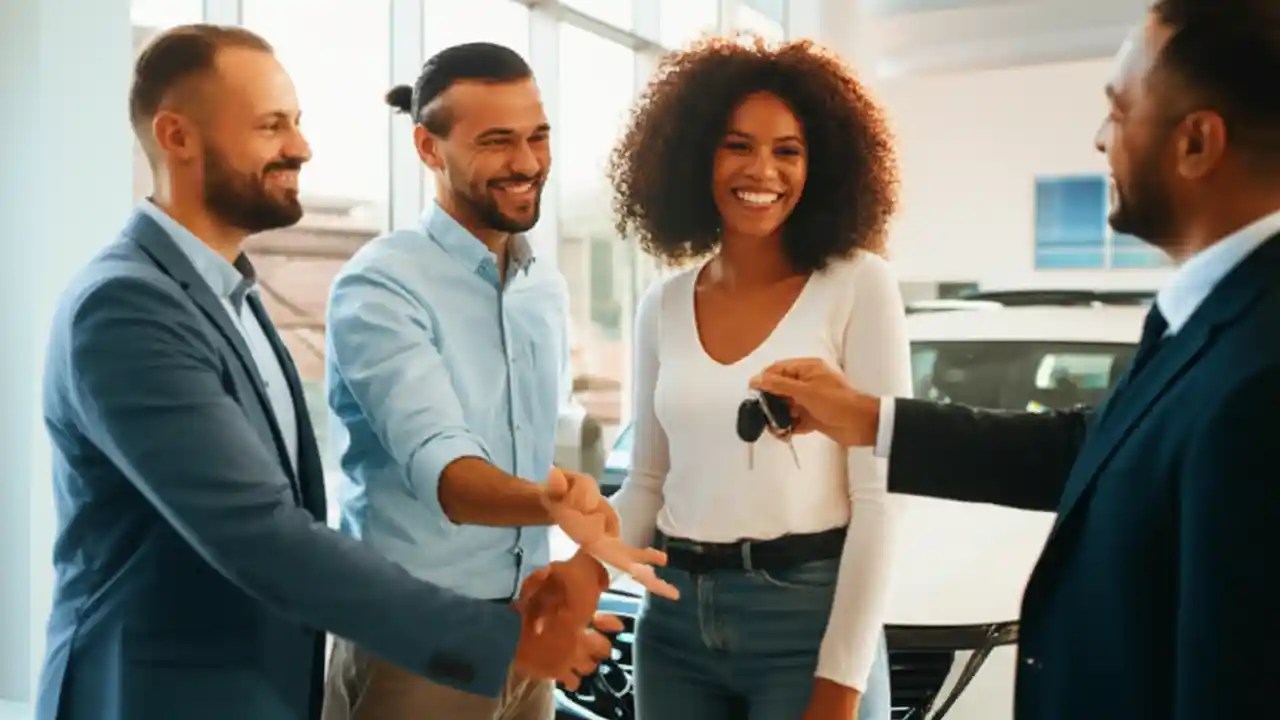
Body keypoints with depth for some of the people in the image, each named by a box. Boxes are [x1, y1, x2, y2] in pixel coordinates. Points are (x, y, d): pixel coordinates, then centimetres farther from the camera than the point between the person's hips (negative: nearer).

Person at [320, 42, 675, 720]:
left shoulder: (547, 287, 6)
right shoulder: (379, 287, -16)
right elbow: (436, 464, -29)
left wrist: (586, 551, 5)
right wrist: (556, 505, -45)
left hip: (525, 628, 6)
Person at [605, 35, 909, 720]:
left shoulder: (858, 285, -7)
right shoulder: (664, 305, 6)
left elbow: (877, 497, -9)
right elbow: (647, 482, 11)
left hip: (808, 617, -4)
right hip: (675, 621, 4)